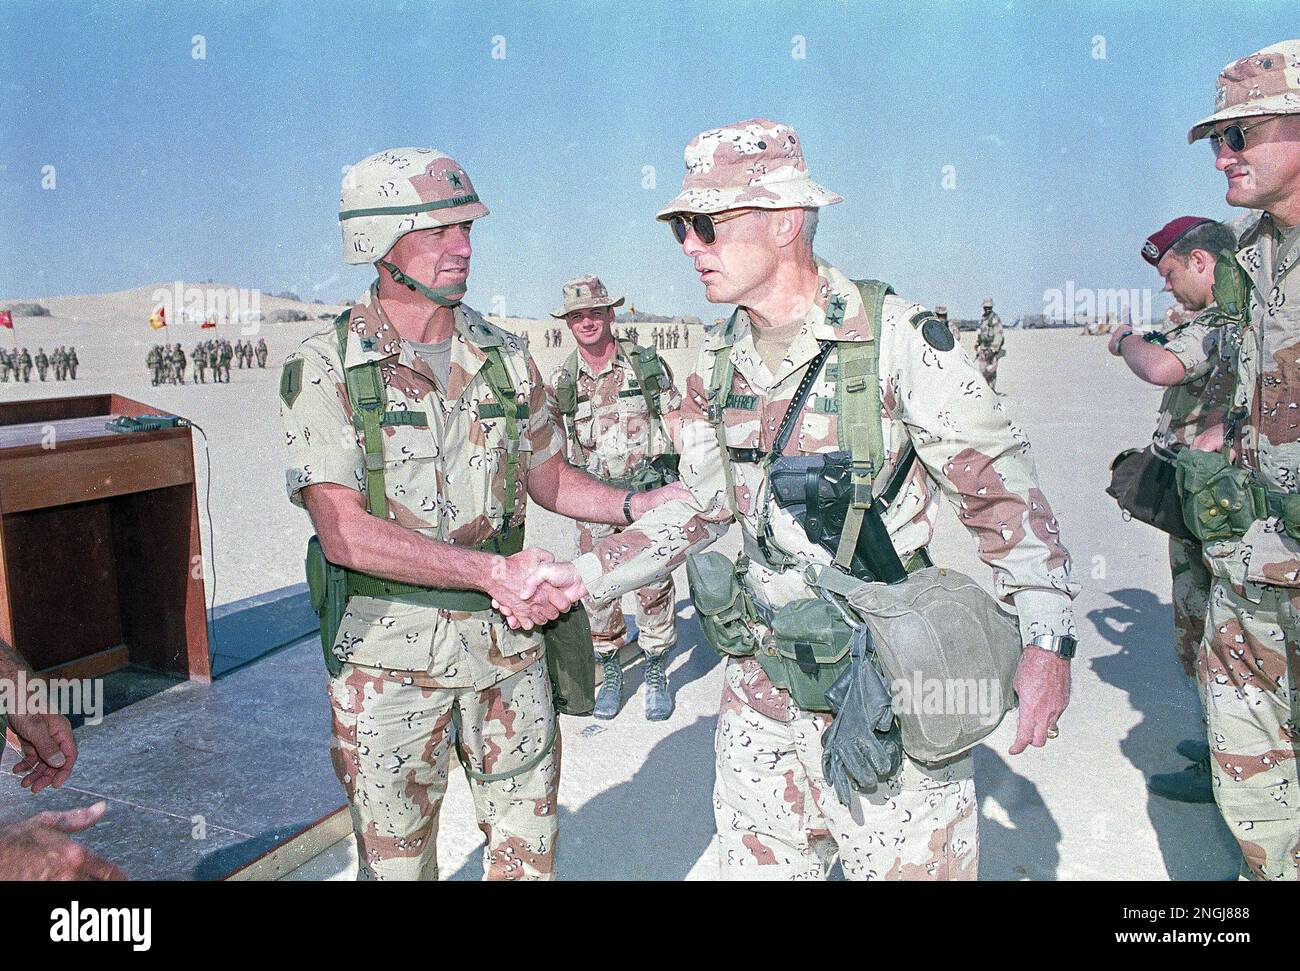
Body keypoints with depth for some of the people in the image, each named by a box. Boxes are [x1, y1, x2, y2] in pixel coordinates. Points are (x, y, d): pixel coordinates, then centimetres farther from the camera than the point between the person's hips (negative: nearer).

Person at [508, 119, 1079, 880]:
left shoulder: (897, 340, -13)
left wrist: (1047, 637, -16)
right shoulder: (718, 367, 5)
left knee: (913, 863, 7)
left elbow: (1003, 490, -9)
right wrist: (588, 573, 2)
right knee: (757, 862, 17)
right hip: (763, 694, 6)